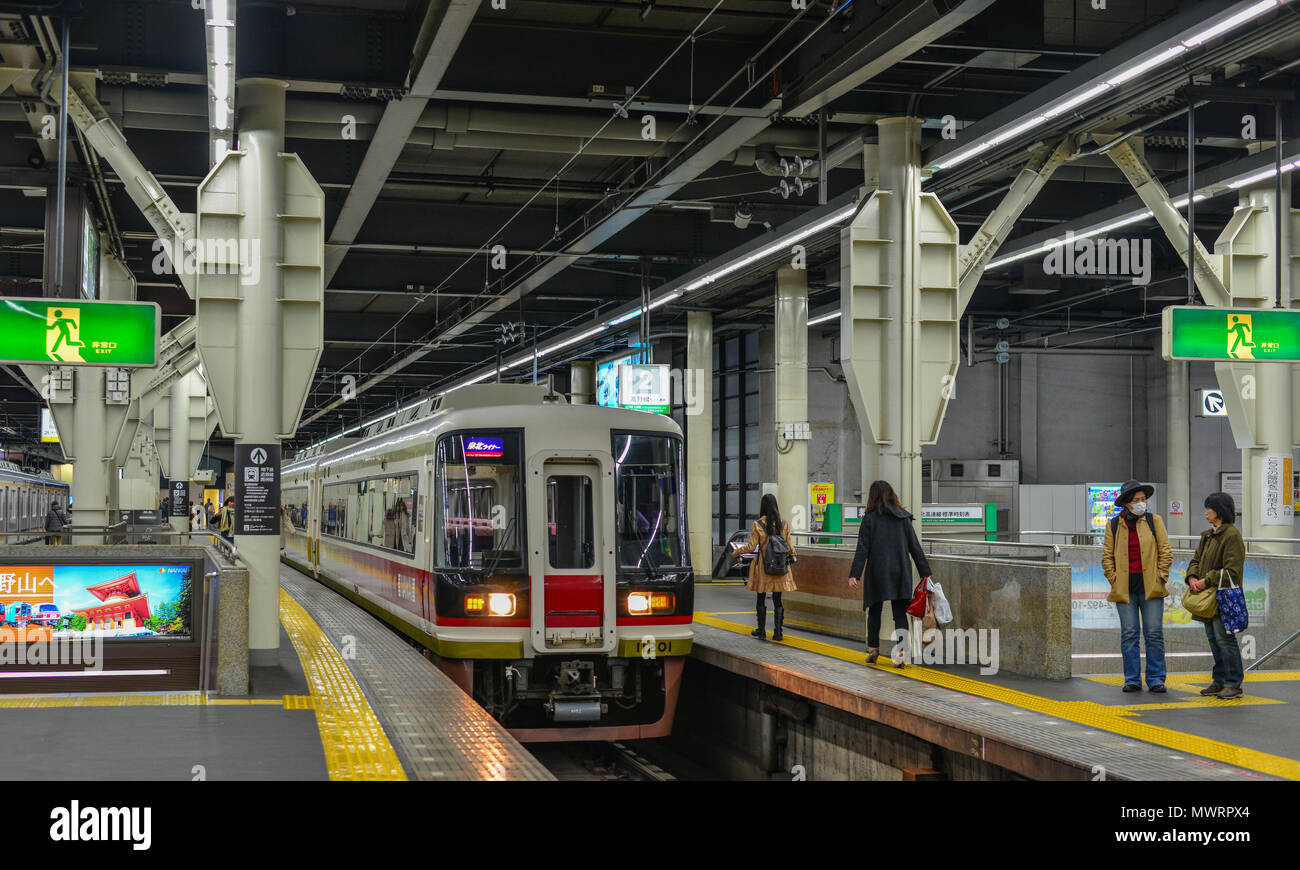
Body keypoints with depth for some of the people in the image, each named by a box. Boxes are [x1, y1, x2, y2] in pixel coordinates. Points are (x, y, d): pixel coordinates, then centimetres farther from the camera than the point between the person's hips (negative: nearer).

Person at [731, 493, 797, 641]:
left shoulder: (758, 525, -9)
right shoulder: (784, 525, -2)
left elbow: (751, 547, -9)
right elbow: (789, 547, 5)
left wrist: (737, 551, 9)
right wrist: (794, 554, 28)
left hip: (763, 567, -2)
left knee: (761, 599, 10)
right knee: (777, 600, 7)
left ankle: (761, 631, 16)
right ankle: (778, 631, 4)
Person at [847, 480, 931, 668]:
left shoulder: (870, 519, -4)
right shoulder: (903, 518, 5)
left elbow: (862, 550, -9)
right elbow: (915, 548, 6)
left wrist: (854, 575, -9)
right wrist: (926, 573, 9)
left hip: (877, 573, -2)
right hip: (900, 573, 2)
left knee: (874, 611, 13)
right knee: (900, 613, 4)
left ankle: (873, 648, 15)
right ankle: (901, 649, -10)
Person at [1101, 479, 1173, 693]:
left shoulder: (1154, 520, 6)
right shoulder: (1114, 525, 7)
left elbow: (1166, 551, 6)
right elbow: (1107, 557, 9)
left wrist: (1160, 578, -1)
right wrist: (1115, 580, 0)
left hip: (1150, 587, 0)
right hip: (1125, 589, 0)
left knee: (1154, 633, -1)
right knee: (1129, 634, 2)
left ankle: (1156, 679, 6)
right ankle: (1132, 680, 9)